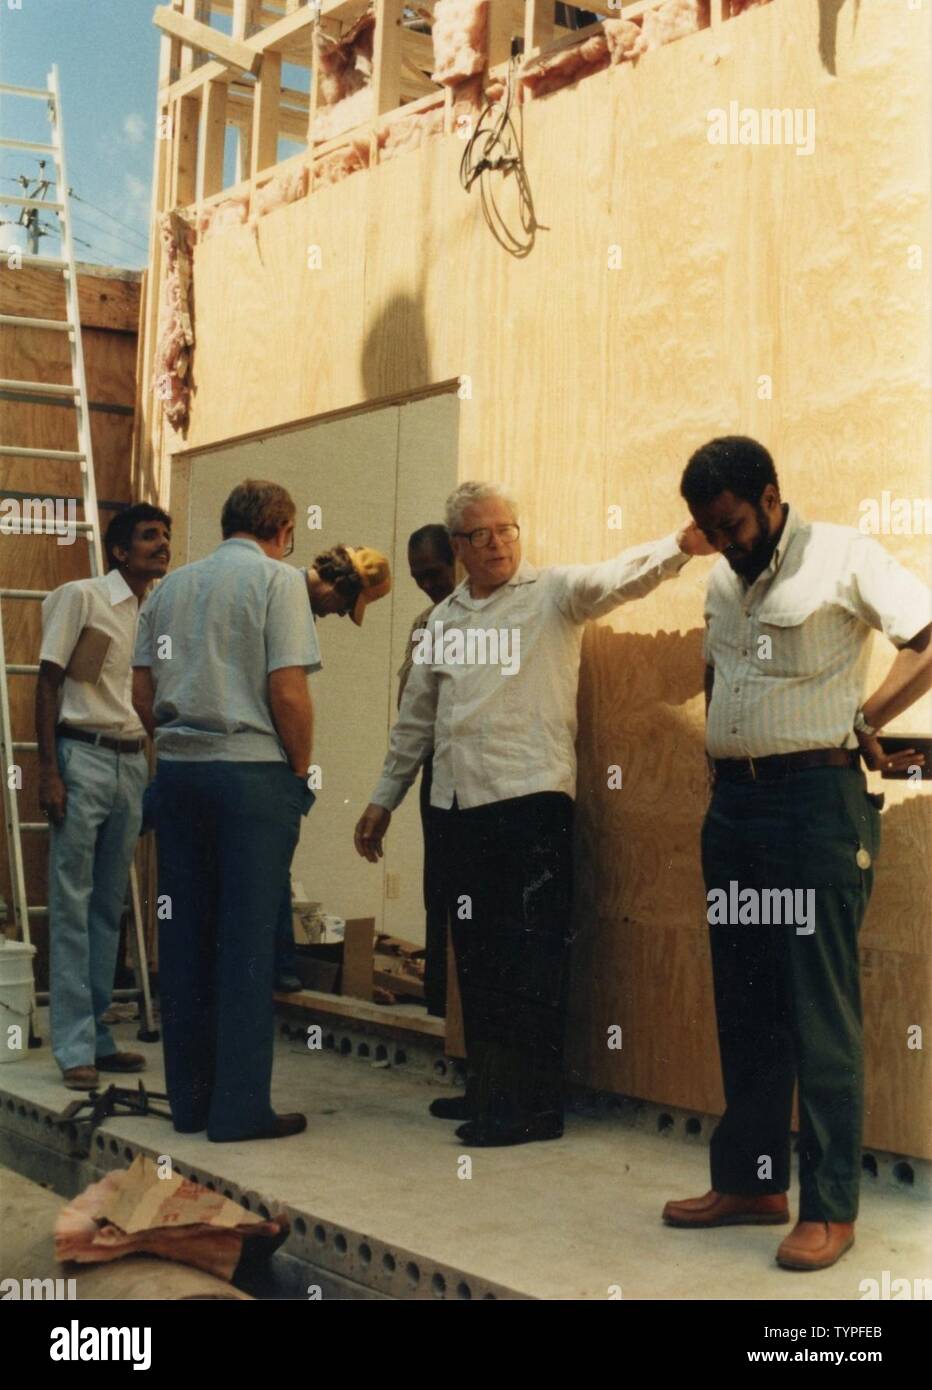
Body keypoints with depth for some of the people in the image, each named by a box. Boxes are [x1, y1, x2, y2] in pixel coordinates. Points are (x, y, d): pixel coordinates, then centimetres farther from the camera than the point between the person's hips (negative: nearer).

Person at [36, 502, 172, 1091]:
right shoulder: (80, 597, -3)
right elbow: (48, 684, -5)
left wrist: (154, 776, 11)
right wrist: (49, 771, -13)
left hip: (132, 763, 6)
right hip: (83, 756, -6)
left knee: (111, 906, 9)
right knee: (73, 904, -4)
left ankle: (99, 1036, 16)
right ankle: (76, 1049, -1)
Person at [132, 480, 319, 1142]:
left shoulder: (172, 586, 13)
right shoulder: (277, 579, -5)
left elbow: (143, 693, 11)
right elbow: (288, 693, -13)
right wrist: (301, 770, -2)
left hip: (179, 767, 6)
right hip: (253, 770, -6)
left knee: (185, 935, 9)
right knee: (248, 939, -2)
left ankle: (190, 1098, 16)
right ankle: (240, 1106, 1)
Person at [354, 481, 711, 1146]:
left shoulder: (554, 592, 0)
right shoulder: (443, 619, 17)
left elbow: (615, 578, -20)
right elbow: (416, 717, 23)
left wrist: (680, 545, -38)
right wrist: (385, 798, 24)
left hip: (532, 797, -6)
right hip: (461, 804, 6)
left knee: (531, 959, -5)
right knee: (476, 954, 12)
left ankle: (535, 1104, 3)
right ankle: (489, 1090, 23)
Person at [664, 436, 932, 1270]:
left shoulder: (843, 557, -6)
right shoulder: (722, 582, 16)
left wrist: (864, 720, -15)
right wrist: (725, 762, 15)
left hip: (817, 800, -7)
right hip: (733, 802, 7)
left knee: (820, 1013, -4)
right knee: (743, 1006, 12)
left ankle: (830, 1208, 3)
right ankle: (749, 1182, 23)